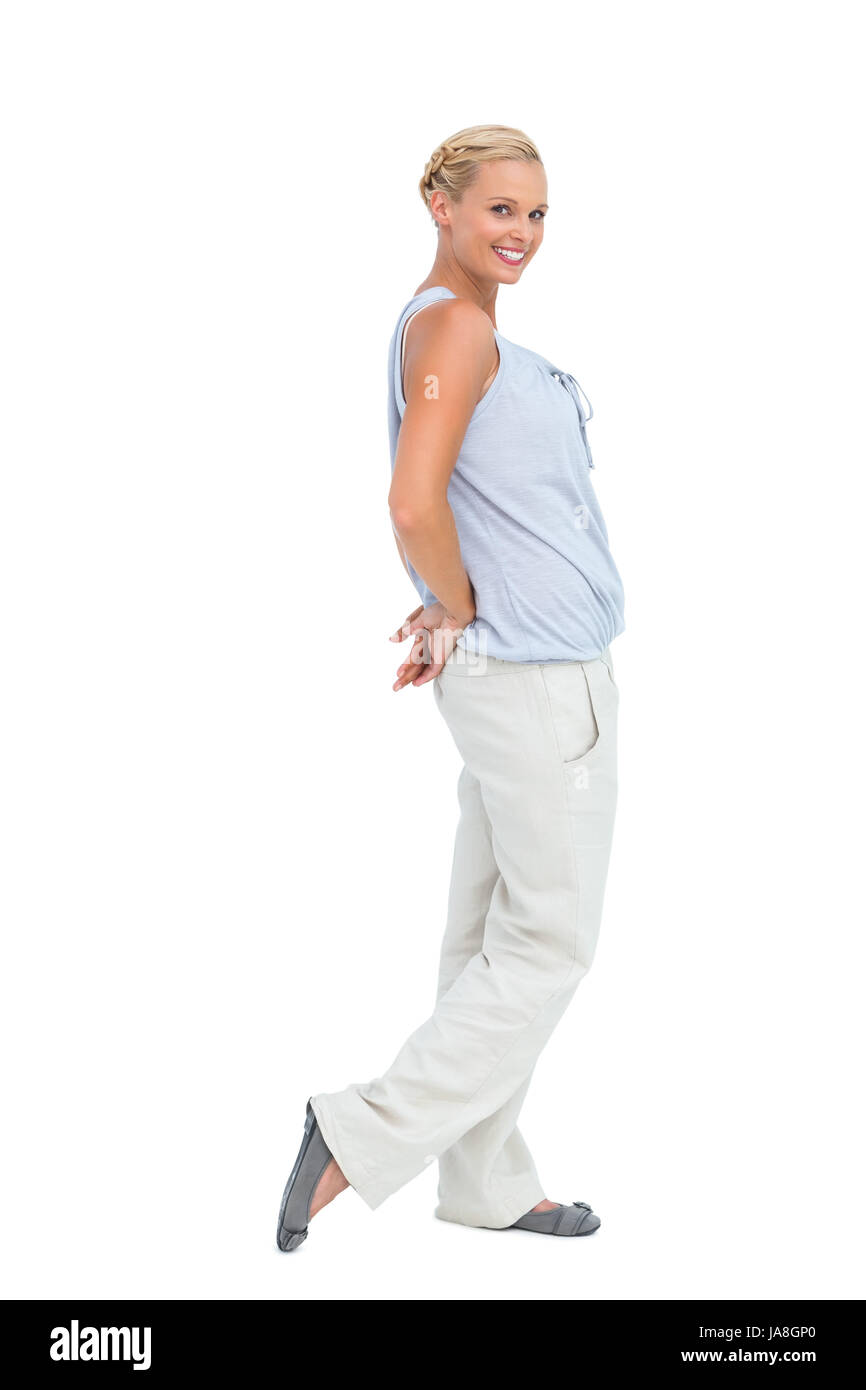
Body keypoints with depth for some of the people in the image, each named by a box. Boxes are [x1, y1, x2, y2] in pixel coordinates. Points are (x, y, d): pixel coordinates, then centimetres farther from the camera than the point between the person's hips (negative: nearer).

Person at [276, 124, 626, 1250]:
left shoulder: (464, 326, 15)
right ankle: (363, 1137, 6)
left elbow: (447, 505, 24)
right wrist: (459, 613, -12)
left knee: (493, 936, 15)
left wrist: (451, 618, 10)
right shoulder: (453, 324, -17)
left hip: (510, 669, 10)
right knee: (550, 943, 0)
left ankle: (487, 1184, 26)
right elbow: (414, 507, -29)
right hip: (538, 679, -10)